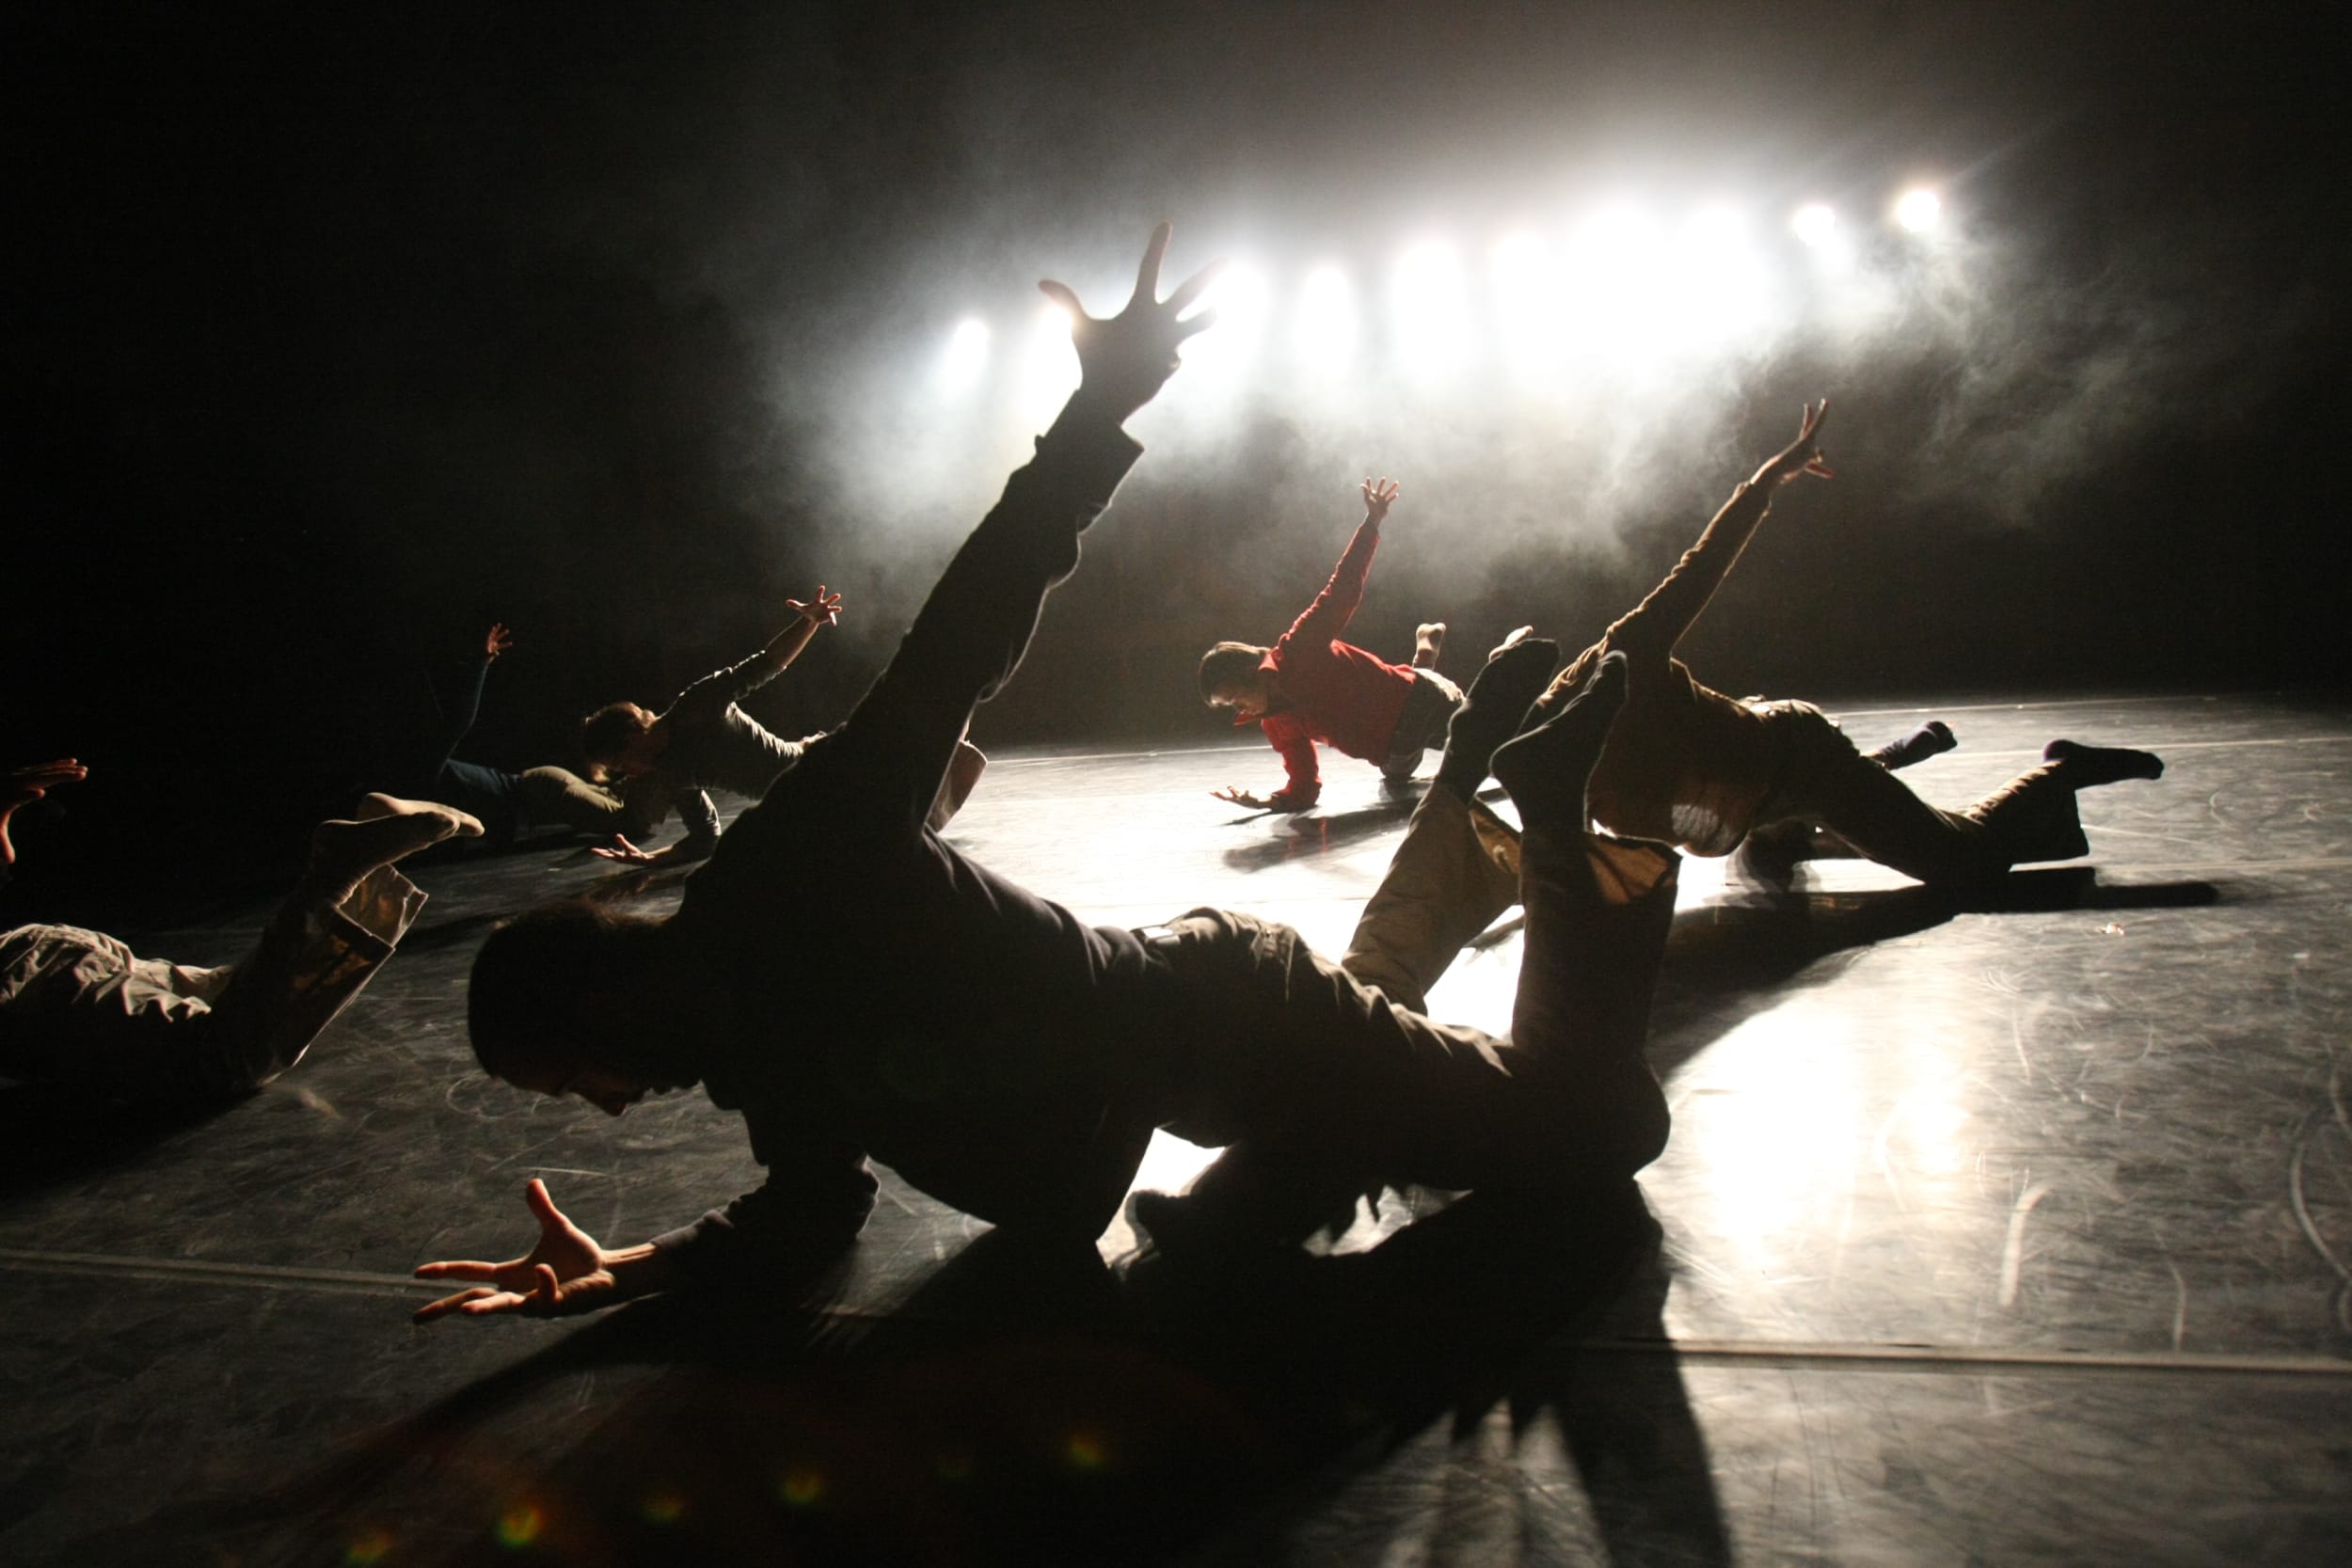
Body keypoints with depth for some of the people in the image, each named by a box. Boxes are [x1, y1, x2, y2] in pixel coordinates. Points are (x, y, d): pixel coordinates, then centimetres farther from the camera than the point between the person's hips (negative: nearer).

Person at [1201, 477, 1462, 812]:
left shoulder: (1298, 652, -26)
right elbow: (1304, 789, -8)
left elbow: (1341, 592, -29)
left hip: (1419, 702, -8)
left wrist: (1372, 523, -36)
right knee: (1395, 774, 41)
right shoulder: (1277, 726, -8)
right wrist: (1268, 801, -29)